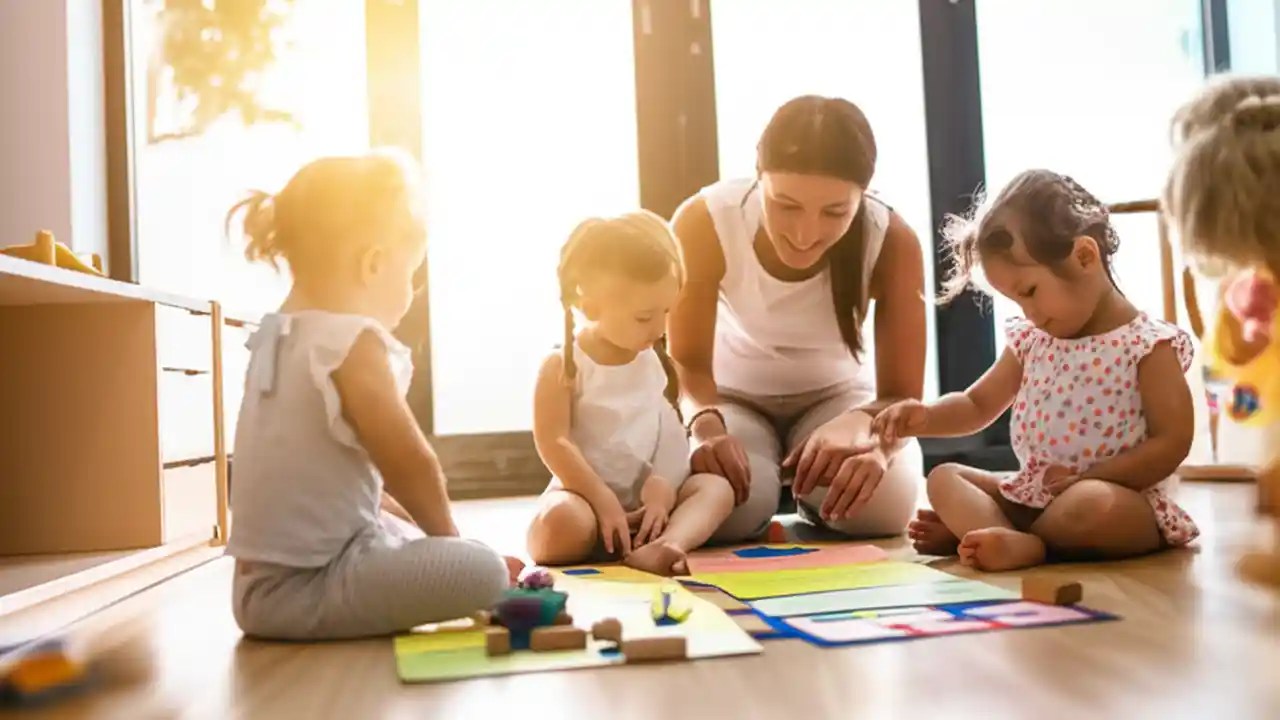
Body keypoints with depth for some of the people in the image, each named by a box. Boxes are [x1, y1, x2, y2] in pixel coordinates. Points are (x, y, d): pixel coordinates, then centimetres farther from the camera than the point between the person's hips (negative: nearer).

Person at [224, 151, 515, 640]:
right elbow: (411, 466, -15)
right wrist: (448, 537, 3)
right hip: (301, 589, -10)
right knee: (483, 573, -18)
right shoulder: (351, 341, -19)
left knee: (408, 538, 29)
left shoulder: (276, 334, 11)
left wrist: (416, 523, 20)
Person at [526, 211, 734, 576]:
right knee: (560, 525, -35)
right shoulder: (562, 367, -8)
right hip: (589, 492, -4)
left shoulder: (656, 359, 6)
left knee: (716, 487, -20)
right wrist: (604, 502, -21)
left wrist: (663, 485, -16)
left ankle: (669, 543, -46)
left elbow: (672, 432, 1)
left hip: (649, 493, 5)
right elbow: (554, 443, -15)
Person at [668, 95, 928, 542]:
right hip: (734, 397, 0)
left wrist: (864, 426, -49)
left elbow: (902, 395, -24)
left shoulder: (893, 242, -26)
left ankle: (804, 488, 8)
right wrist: (707, 424, -44)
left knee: (882, 504, -30)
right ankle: (774, 480, 8)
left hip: (838, 396, 1)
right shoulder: (703, 222, -28)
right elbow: (689, 364, -20)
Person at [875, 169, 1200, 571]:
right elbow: (978, 405, 15)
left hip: (1121, 501, -7)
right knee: (945, 477, -5)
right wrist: (926, 417, -6)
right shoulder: (1030, 340, 9)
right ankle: (1014, 541, -32)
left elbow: (1173, 442, -14)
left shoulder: (1149, 345, -10)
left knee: (1090, 506, -39)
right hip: (1033, 494, 7)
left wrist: (1088, 482, -20)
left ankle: (971, 529, -19)